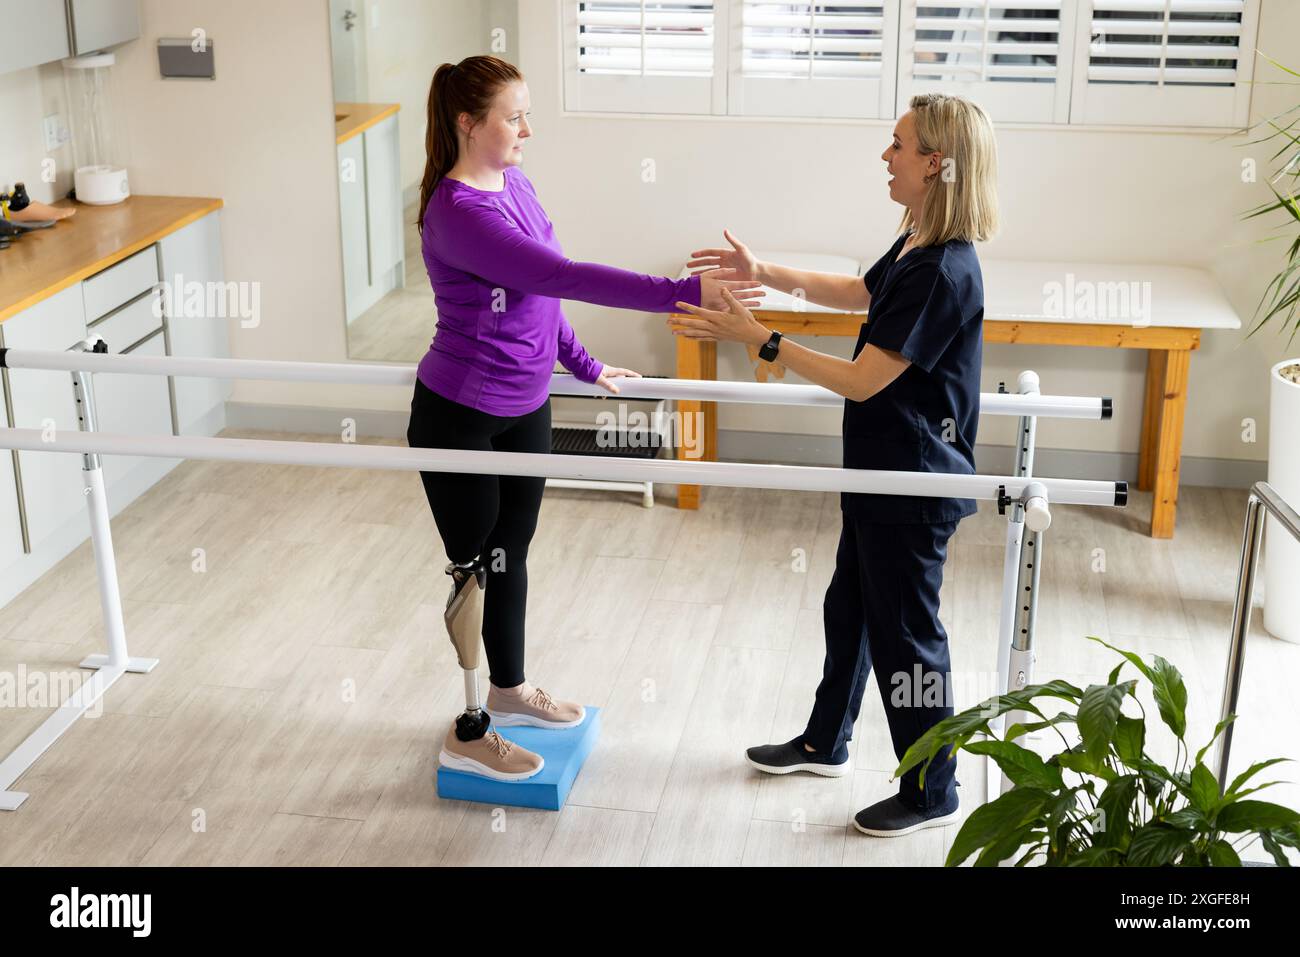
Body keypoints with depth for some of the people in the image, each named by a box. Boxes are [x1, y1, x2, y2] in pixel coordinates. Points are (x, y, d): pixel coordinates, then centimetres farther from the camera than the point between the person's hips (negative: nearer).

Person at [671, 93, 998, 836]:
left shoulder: (943, 274, -27)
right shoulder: (917, 248, 3)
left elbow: (860, 381, -25)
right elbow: (856, 293, 22)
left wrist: (758, 337, -20)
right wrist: (764, 271, 13)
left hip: (914, 483, -10)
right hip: (882, 469, 10)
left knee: (905, 633, 5)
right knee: (850, 606, 23)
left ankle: (931, 793, 24)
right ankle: (825, 744, 43)